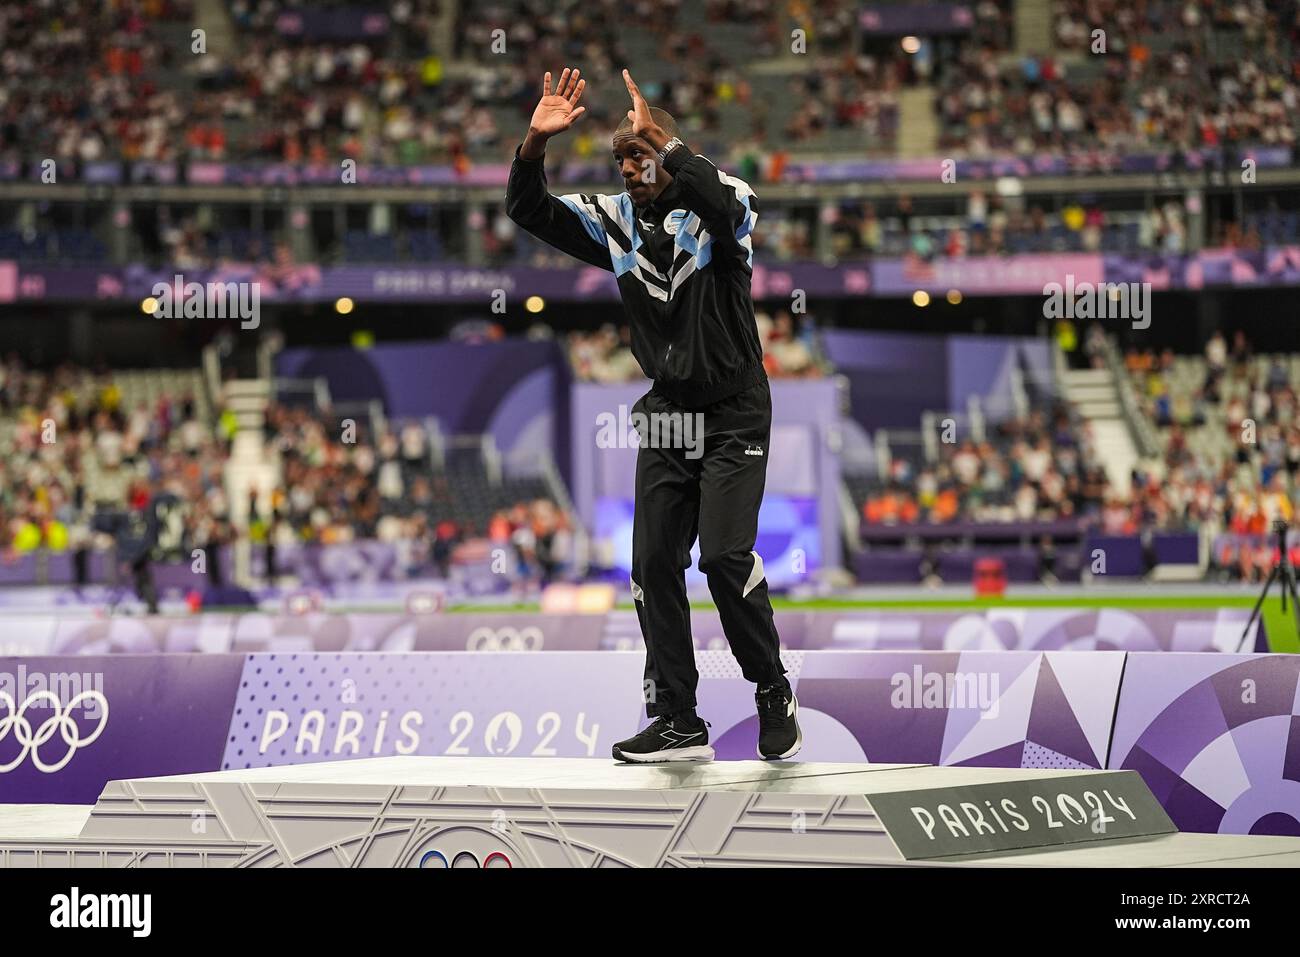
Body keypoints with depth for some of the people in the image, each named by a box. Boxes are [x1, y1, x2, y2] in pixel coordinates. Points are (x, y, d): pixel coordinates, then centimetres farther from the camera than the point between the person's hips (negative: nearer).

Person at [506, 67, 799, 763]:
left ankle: (774, 693, 3)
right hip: (666, 414, 6)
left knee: (724, 555, -17)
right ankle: (677, 723, 7)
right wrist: (536, 141, -13)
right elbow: (529, 211, 2)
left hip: (733, 414, -6)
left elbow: (720, 200, -35)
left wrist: (657, 137, -37)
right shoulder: (617, 221, 5)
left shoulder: (721, 209, -10)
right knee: (654, 563, 0)